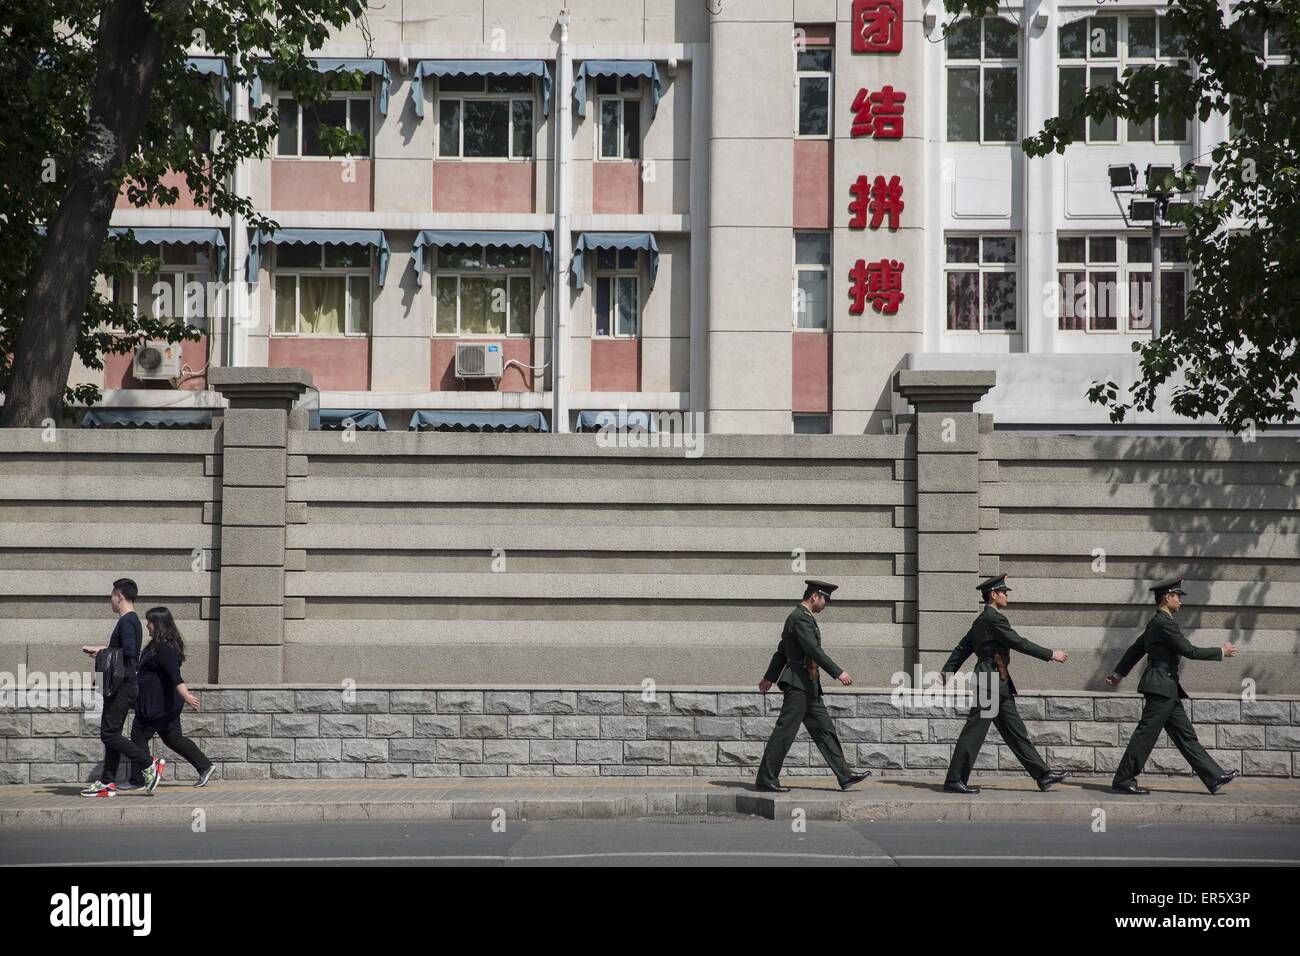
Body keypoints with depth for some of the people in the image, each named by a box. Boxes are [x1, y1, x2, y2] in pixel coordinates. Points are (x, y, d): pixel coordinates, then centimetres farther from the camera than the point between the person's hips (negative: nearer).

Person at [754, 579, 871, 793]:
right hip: (798, 683, -11)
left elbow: (782, 650, 27)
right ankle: (766, 780, -4)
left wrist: (770, 677, 35)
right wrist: (838, 672, -24)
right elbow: (814, 650, -23)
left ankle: (845, 776, 11)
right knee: (784, 731, -7)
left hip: (808, 687, 11)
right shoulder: (800, 618, -14)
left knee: (824, 731, 9)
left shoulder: (801, 617, 18)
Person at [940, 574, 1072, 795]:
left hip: (999, 685, 10)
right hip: (991, 680, -10)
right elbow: (1019, 643, -16)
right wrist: (1051, 655, -10)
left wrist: (945, 676, 19)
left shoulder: (981, 620, 17)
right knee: (973, 733, -6)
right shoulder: (994, 619, -14)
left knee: (1016, 731, 10)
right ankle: (954, 781, -2)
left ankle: (1043, 774, 12)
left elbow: (962, 649, 18)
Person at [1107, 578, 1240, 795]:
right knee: (1146, 734, -6)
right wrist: (1221, 652, -6)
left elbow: (1135, 649, 25)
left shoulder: (1156, 623, 16)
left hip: (1166, 688, 11)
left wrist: (1118, 673, 33)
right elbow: (1189, 651, -16)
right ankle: (1123, 781, -2)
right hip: (1161, 686, -11)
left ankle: (1214, 777, 10)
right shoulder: (1165, 623, -15)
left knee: (1185, 734, 9)